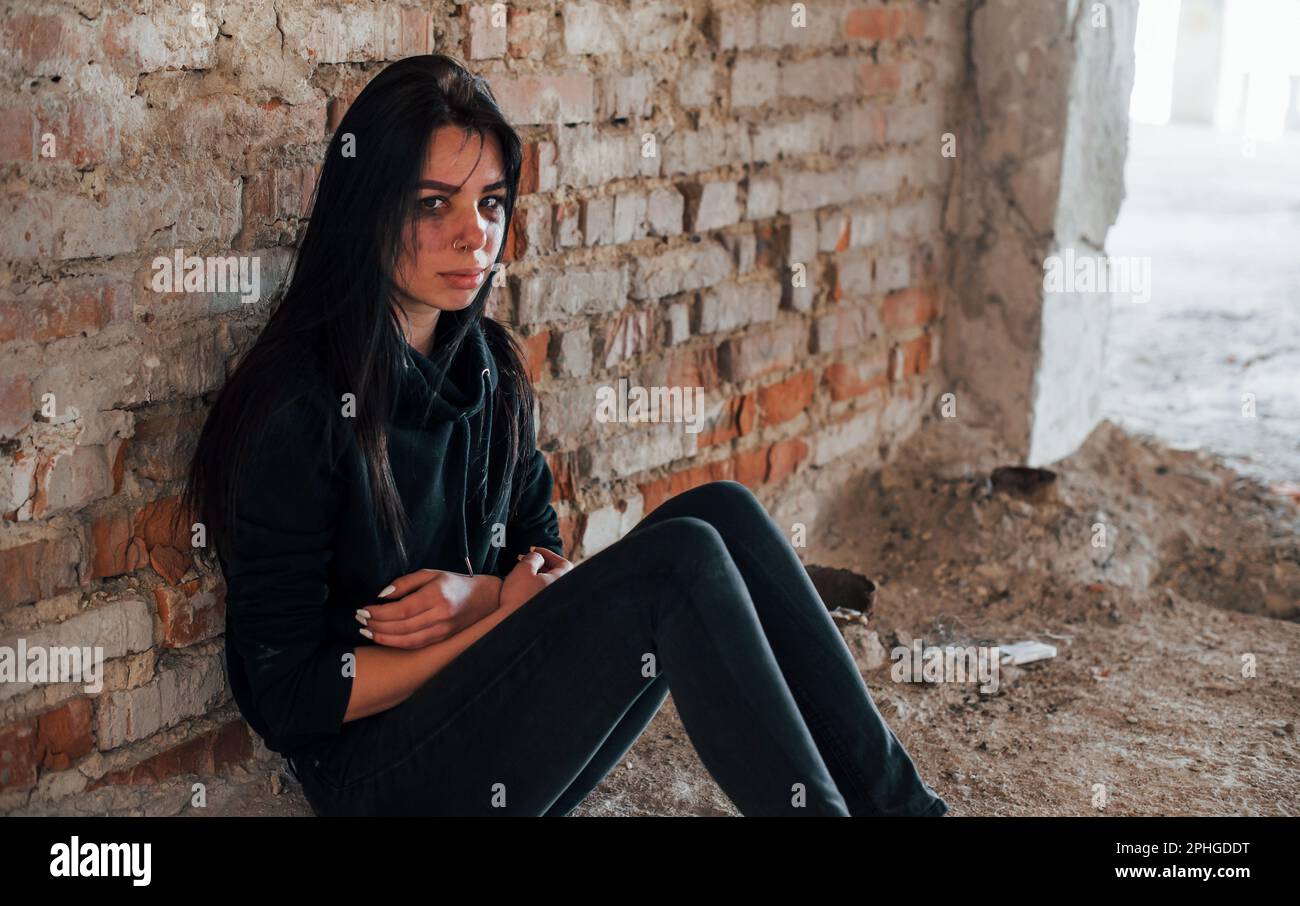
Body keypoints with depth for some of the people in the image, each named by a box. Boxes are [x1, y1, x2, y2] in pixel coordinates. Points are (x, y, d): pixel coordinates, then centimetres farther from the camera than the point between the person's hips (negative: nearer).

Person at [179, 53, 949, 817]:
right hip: (381, 771, -7)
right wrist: (513, 607, -14)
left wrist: (486, 597, -12)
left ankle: (894, 800, -7)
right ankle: (877, 801, -12)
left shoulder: (489, 366, 6)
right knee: (681, 562, -23)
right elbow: (289, 696, -15)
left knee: (723, 514, -11)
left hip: (501, 717, 7)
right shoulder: (295, 405, -16)